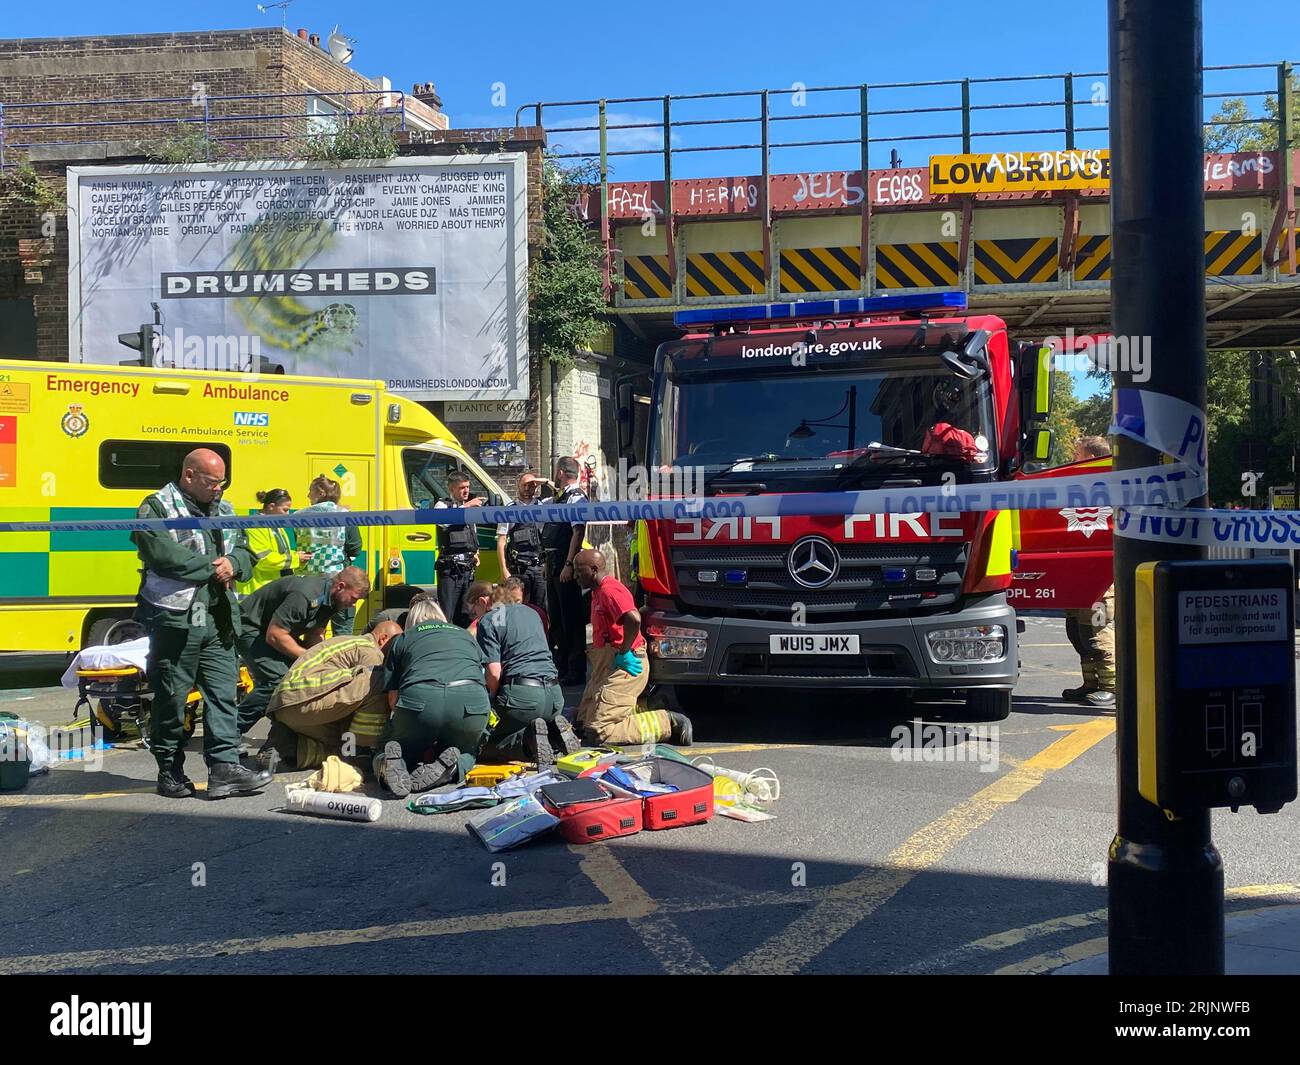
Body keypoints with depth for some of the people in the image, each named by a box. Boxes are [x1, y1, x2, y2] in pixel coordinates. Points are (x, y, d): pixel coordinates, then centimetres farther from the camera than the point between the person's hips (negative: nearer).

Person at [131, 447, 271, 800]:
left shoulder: (224, 510, 19)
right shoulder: (157, 507, -3)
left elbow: (245, 555, 18)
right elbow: (163, 555, -18)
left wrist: (232, 563, -6)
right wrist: (212, 567, -10)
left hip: (219, 621, 6)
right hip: (174, 620, -6)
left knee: (224, 694, 2)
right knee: (171, 698, 4)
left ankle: (224, 767, 3)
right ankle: (170, 771, 15)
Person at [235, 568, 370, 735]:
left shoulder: (330, 599, -3)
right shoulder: (304, 595, -34)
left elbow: (314, 635, 3)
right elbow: (274, 636, -31)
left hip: (279, 629, 10)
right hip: (250, 629, -10)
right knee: (277, 680, -23)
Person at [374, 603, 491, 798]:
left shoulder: (401, 639, 29)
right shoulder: (466, 635, 36)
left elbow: (393, 699, 21)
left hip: (419, 697, -1)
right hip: (472, 700, 1)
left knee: (385, 747, 26)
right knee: (467, 752, 30)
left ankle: (393, 765, -10)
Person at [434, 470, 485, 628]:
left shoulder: (470, 507, 20)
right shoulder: (442, 505, 0)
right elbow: (443, 521, -24)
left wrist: (475, 554, 14)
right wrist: (466, 506, -23)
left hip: (467, 569, 7)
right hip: (450, 569, -7)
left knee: (464, 615, 10)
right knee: (446, 614, -11)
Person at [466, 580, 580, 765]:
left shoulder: (488, 621, 0)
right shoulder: (529, 611, 22)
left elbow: (494, 672, -10)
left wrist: (493, 699, 9)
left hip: (523, 694, -6)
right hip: (554, 694, 6)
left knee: (484, 747, 10)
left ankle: (529, 738, -16)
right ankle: (555, 731, -1)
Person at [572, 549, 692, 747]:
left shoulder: (609, 590, -16)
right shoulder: (598, 592, 18)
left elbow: (634, 619, -33)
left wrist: (624, 653, -22)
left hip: (622, 665, -11)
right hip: (606, 664, 11)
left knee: (598, 731, -16)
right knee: (582, 722, 12)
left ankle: (668, 723, -9)